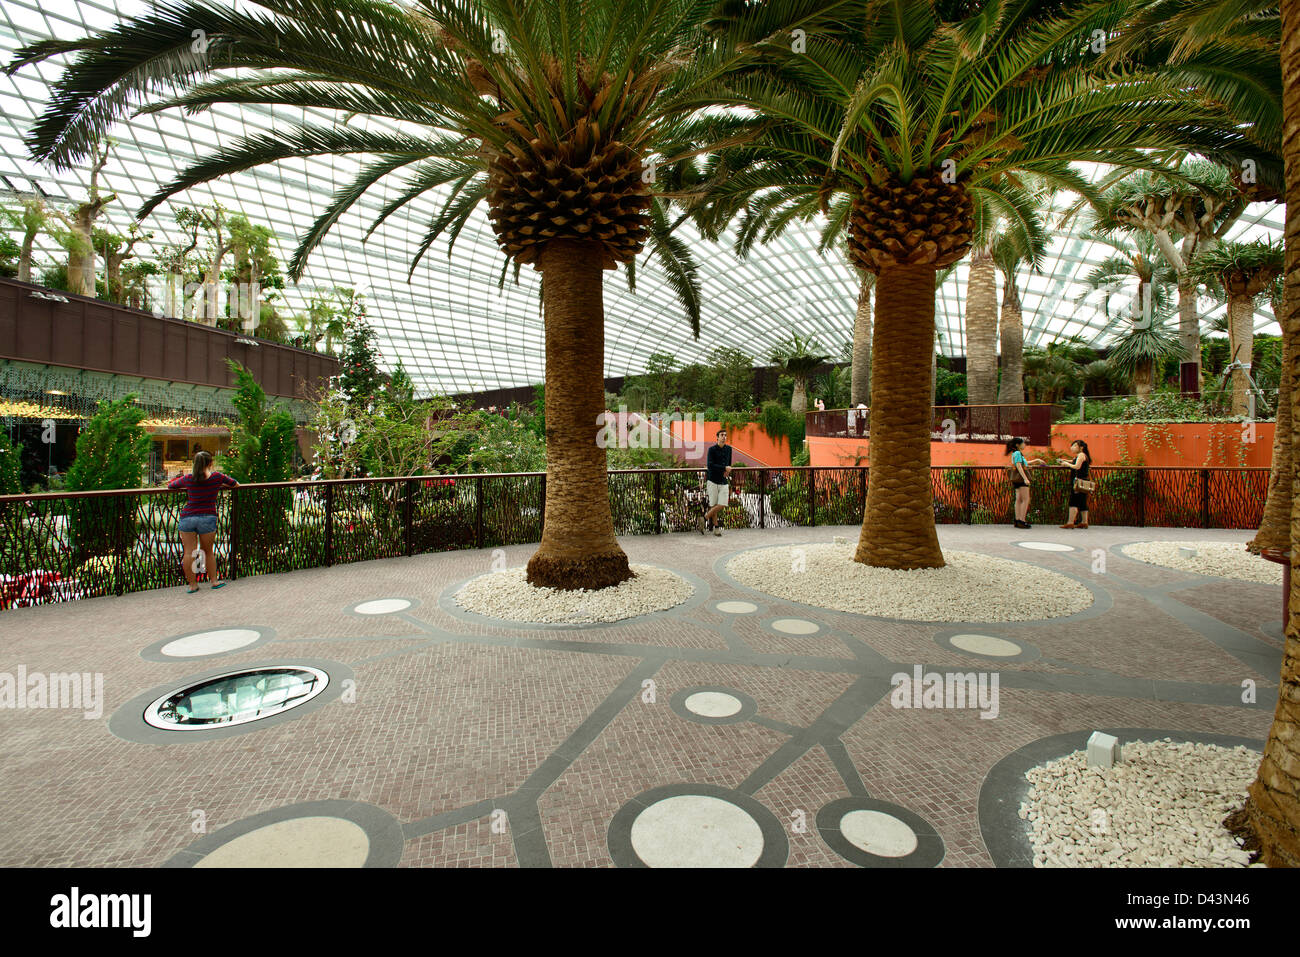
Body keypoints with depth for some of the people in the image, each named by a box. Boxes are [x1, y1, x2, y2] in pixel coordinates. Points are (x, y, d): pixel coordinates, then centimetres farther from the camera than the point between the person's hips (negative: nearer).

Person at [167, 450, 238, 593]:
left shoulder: (188, 478, 2)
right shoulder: (217, 476, 0)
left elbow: (170, 485, 20)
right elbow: (235, 484, 16)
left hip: (187, 517, 1)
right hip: (207, 518, 0)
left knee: (189, 552, 6)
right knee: (208, 551, 14)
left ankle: (192, 584, 11)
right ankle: (214, 580, 22)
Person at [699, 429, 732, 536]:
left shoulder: (729, 449, 10)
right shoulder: (712, 449, -5)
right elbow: (710, 465, -16)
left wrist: (727, 472, 5)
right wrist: (725, 468, -17)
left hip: (724, 482, 4)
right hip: (712, 480, -4)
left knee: (722, 505, -6)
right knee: (713, 505, 0)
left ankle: (705, 519, 11)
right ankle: (716, 526, 16)